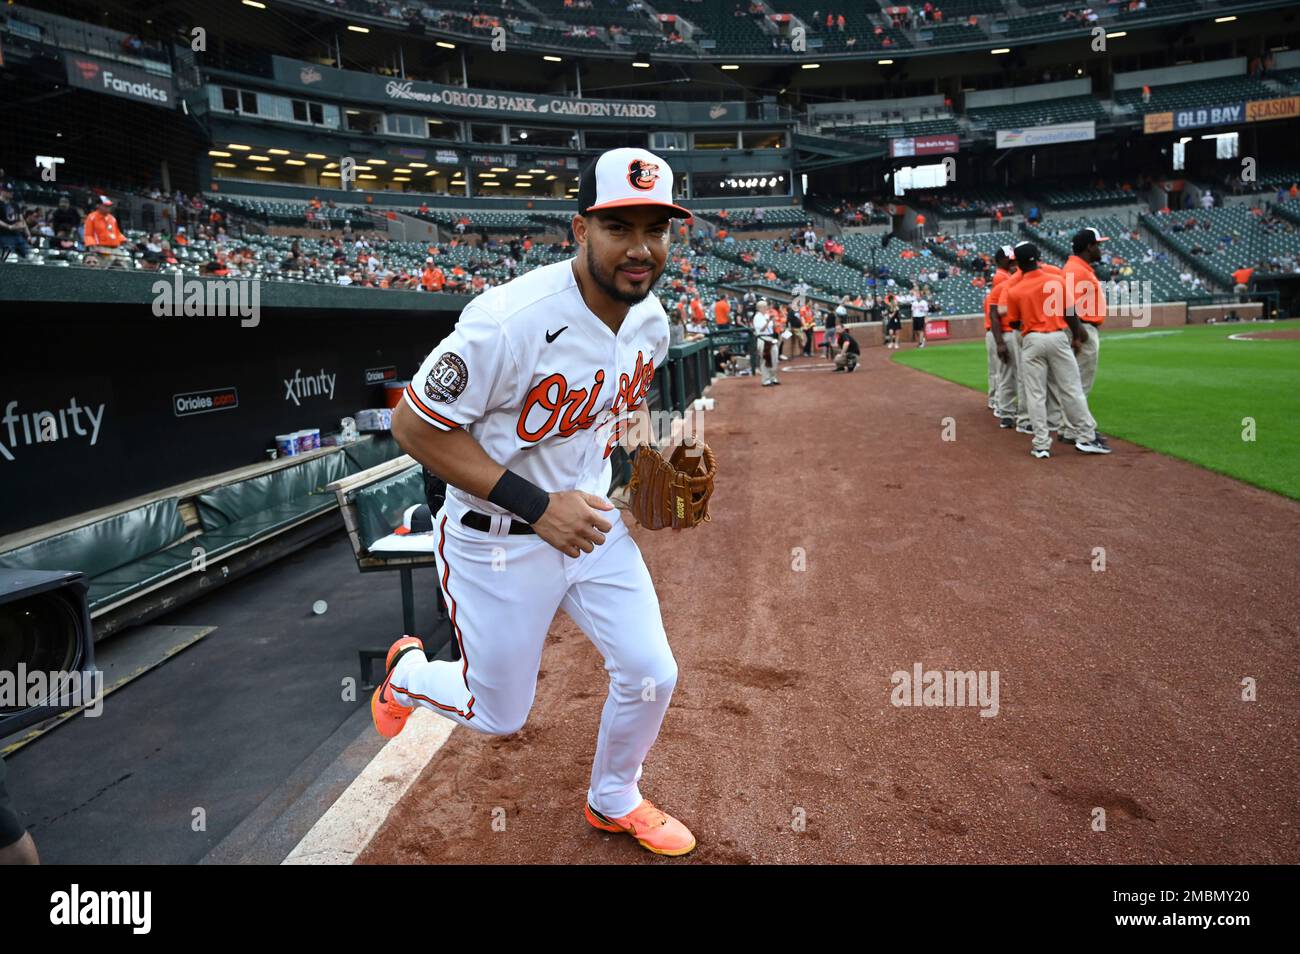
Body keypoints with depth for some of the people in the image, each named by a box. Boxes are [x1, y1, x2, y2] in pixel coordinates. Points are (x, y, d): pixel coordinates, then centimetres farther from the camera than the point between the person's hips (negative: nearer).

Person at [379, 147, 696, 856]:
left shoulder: (651, 319, -4)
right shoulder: (511, 319, -29)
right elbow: (414, 425, -24)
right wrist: (536, 505, -28)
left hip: (590, 521, 6)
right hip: (496, 540, -6)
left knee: (651, 675, 6)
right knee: (497, 715, 11)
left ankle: (613, 802, 36)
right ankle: (408, 670, 45)